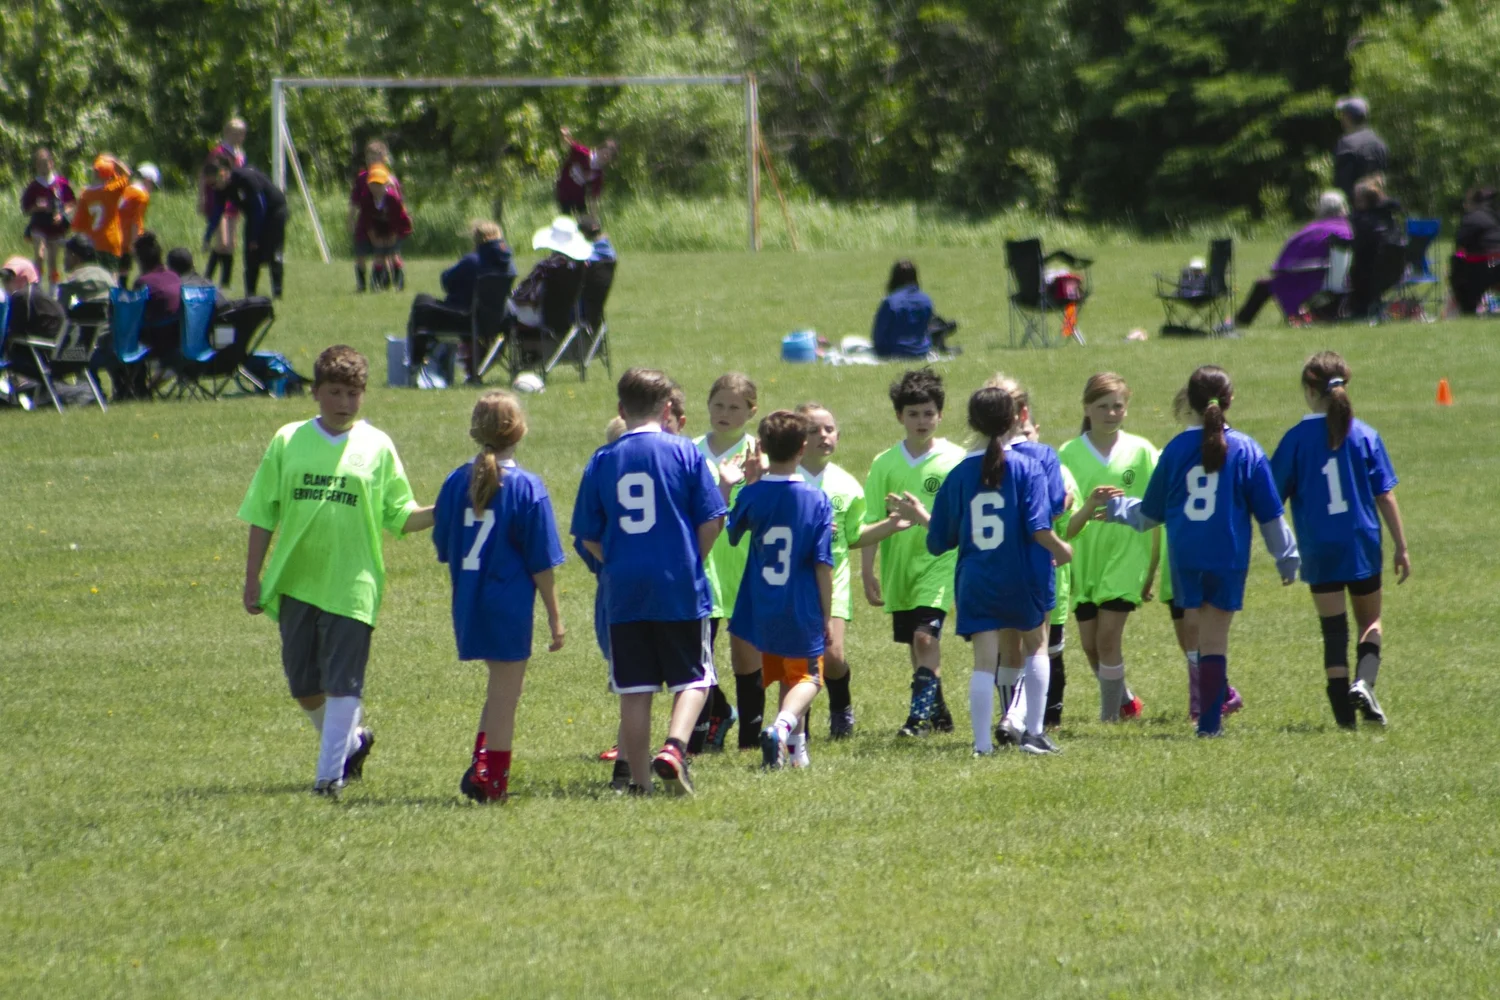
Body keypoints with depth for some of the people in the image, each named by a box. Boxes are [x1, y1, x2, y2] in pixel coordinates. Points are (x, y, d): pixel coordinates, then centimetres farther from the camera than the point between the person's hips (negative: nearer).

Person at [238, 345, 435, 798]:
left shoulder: (377, 447, 3)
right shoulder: (288, 442, 5)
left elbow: (399, 517, 4)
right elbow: (262, 515, 8)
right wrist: (253, 578, 4)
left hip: (352, 586, -2)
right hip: (295, 582, 2)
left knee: (342, 683, -7)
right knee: (303, 683, 9)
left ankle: (330, 773, -1)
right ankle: (351, 741, 33)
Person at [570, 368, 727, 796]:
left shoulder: (602, 460, 2)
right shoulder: (684, 452, -3)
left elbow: (588, 536, 5)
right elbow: (711, 522, -3)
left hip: (624, 593, 2)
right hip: (681, 590, -2)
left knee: (634, 689, 8)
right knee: (692, 680, 8)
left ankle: (639, 780, 9)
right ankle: (675, 747, -15)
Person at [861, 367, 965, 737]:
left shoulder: (955, 460, -3)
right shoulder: (884, 464, 2)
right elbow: (871, 525, 3)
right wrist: (867, 573, -1)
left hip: (940, 562, -3)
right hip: (899, 565, 3)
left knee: (926, 637, -18)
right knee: (916, 646, 11)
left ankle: (920, 714, -16)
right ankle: (938, 712, 27)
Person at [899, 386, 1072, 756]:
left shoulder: (960, 474, 1)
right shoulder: (1028, 468, -8)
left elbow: (940, 540, 5)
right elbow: (1039, 528, -17)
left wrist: (919, 516, 24)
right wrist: (1061, 551, 2)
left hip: (976, 583, 1)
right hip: (1023, 580, -1)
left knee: (985, 661, 1)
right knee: (1035, 647, 21)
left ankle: (982, 743, -5)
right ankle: (1033, 733, 15)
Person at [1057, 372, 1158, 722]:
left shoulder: (1140, 451, -1)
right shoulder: (1069, 455, -1)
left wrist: (1152, 568, 3)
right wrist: (1088, 508, -25)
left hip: (1125, 558, -2)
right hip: (1084, 559, 2)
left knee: (1108, 637, -12)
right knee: (1090, 644, 7)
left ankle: (1110, 715, 1)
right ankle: (1126, 701, 30)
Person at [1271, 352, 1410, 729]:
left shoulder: (1297, 438, -6)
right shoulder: (1365, 435, -3)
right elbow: (1386, 496, -2)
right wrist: (1401, 547, 3)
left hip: (1319, 551, -1)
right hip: (1363, 545, 1)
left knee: (1333, 628, 6)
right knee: (1370, 622, 15)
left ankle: (1343, 710, 3)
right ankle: (1364, 682, -10)